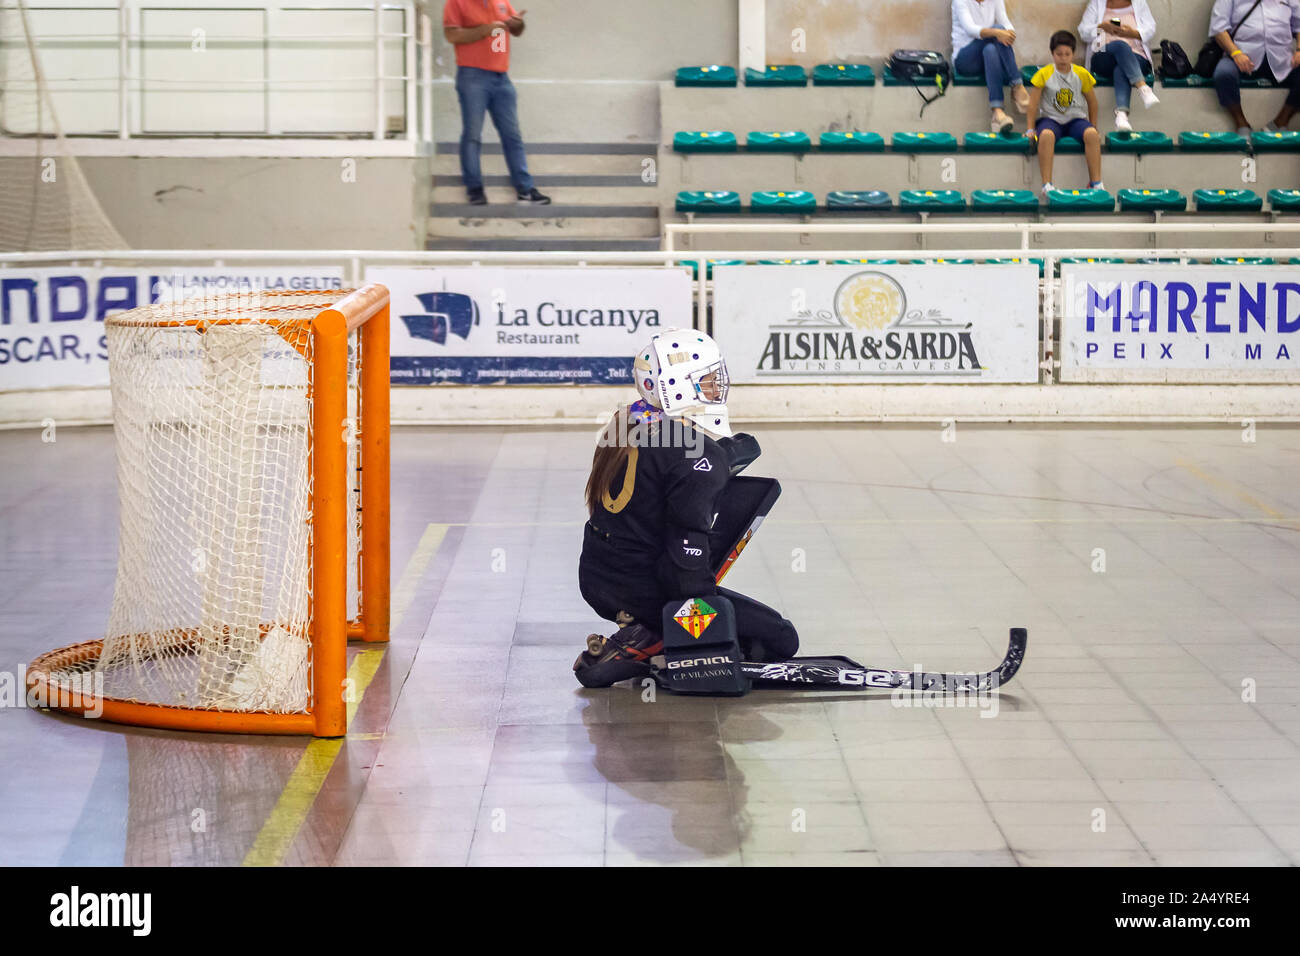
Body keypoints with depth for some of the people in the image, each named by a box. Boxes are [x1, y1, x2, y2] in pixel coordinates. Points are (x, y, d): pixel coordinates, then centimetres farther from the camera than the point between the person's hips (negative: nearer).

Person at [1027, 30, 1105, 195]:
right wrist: (1031, 129, -1)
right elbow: (1033, 103, 1)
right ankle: (1047, 184, -36)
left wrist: (1094, 128, 12)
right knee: (1046, 135, -37)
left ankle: (1096, 182, -25)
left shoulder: (1082, 74, 2)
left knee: (1091, 134, -31)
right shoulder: (1044, 74, -4)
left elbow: (1092, 102, 12)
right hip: (1051, 120, -2)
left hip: (1076, 119, 2)